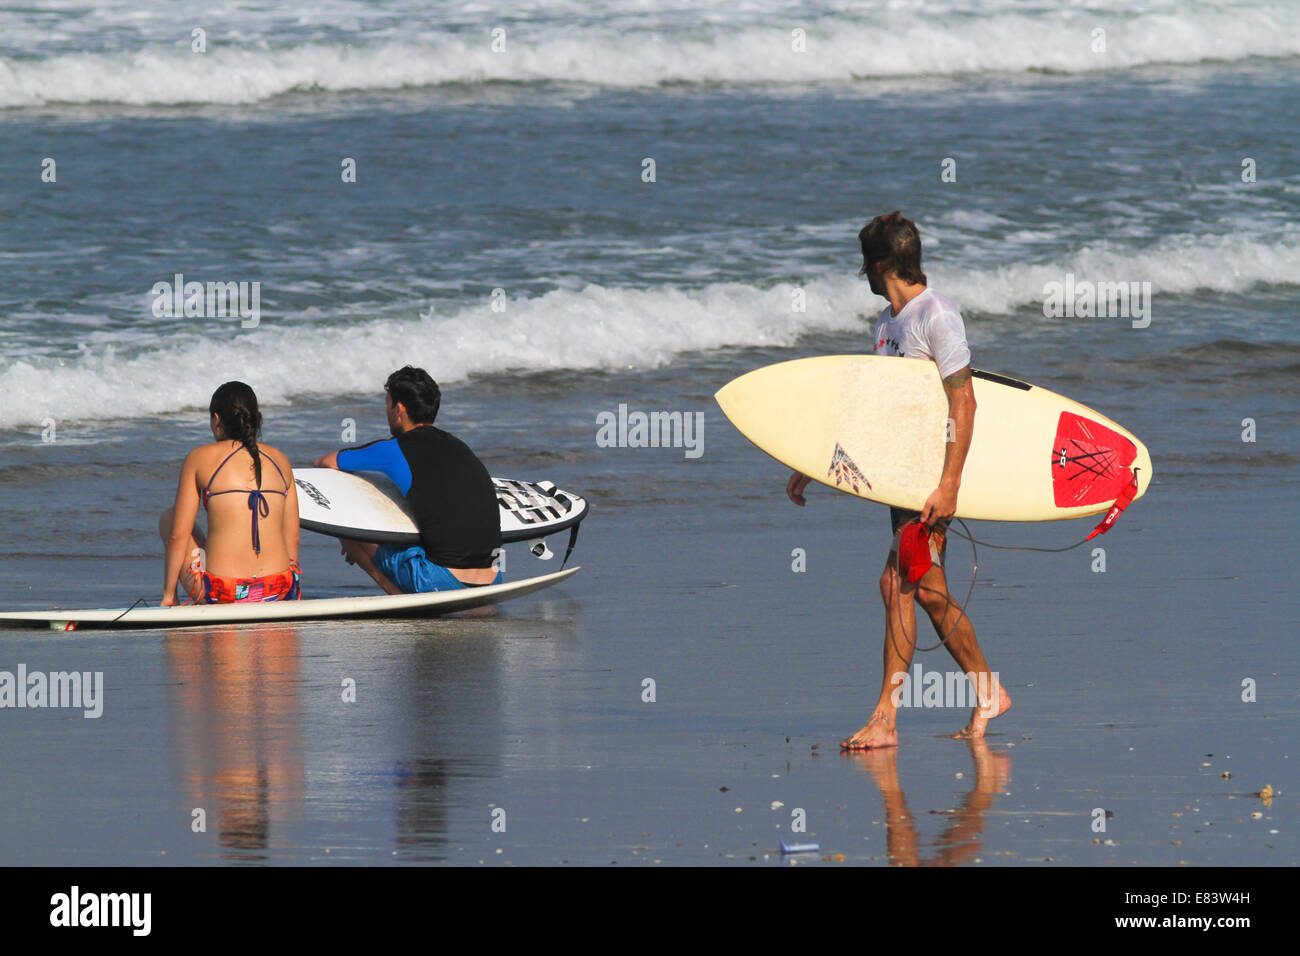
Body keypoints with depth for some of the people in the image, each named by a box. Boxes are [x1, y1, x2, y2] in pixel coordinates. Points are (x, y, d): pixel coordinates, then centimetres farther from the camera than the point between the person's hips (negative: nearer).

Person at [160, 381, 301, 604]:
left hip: (222, 594, -4)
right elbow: (292, 538, 12)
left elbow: (178, 535, 2)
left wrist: (168, 596, 10)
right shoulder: (279, 460, 11)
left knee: (168, 518, 24)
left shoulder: (200, 458, 2)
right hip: (280, 593, 4)